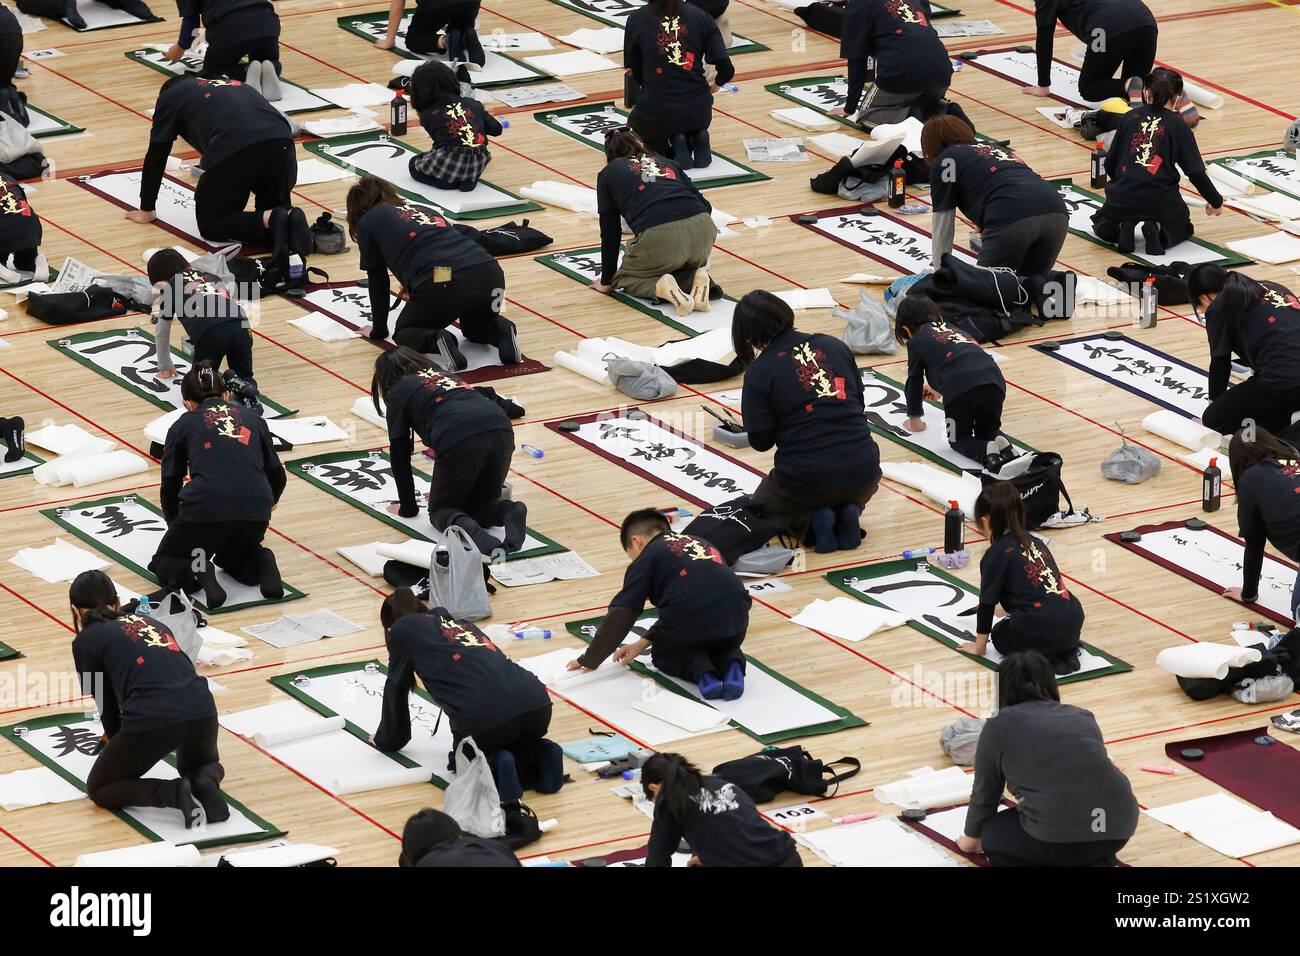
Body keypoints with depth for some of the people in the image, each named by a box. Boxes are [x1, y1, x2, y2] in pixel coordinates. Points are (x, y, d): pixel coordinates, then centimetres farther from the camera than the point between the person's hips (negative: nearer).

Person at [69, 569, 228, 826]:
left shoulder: (86, 640, 13)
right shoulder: (149, 621, 28)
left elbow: (107, 705, 15)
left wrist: (115, 739, 35)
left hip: (150, 718, -5)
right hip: (201, 709, 5)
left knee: (99, 788, 19)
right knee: (205, 764, 39)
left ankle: (172, 793, -6)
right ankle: (205, 783, 3)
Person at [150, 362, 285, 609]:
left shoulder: (183, 425, 17)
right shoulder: (252, 418, 23)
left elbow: (170, 484, 19)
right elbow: (276, 474, 24)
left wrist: (175, 526, 38)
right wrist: (267, 505, 47)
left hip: (205, 507, -3)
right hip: (255, 509, 3)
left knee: (164, 563, 21)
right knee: (232, 556, 34)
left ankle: (195, 573, -12)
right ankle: (260, 562, 0)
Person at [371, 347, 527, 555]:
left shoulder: (399, 391, 19)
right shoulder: (444, 375, 36)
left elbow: (399, 454, 20)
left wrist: (407, 507, 30)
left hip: (460, 442, -5)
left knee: (441, 510, 15)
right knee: (481, 504, 27)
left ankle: (470, 531, -19)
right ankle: (510, 512, -8)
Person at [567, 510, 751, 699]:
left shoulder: (646, 558, 12)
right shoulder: (699, 543, 30)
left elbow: (621, 614, 6)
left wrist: (589, 660, 13)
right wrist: (645, 642, 36)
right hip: (736, 618, 4)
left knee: (666, 657, 28)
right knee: (726, 647, 38)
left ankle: (702, 672, -2)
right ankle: (732, 664, 3)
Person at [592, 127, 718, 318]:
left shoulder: (608, 174, 21)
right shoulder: (667, 163, 30)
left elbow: (610, 232, 20)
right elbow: (705, 206, 22)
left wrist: (607, 282, 29)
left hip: (659, 238, -4)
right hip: (703, 229, 4)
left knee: (626, 277, 27)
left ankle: (659, 287, -5)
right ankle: (695, 278, 3)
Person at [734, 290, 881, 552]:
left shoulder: (759, 372, -7)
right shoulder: (834, 346, 5)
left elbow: (760, 441, -6)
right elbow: (859, 402, 13)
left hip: (805, 479, -3)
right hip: (863, 471, 4)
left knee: (764, 501, 31)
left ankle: (812, 521, 2)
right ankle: (848, 513, 6)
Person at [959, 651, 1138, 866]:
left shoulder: (999, 726, 10)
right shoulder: (1083, 717, 23)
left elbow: (985, 793, 18)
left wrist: (972, 838, 36)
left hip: (1058, 834, -5)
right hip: (1120, 823, 5)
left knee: (992, 835, 21)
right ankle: (1096, 862, 9)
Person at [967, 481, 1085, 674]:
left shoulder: (996, 555, -4)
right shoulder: (1035, 542, 17)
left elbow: (987, 604, 2)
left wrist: (979, 645, 15)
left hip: (1040, 629, -7)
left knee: (1000, 635, 26)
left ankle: (1041, 657, -1)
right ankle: (1066, 652, 12)